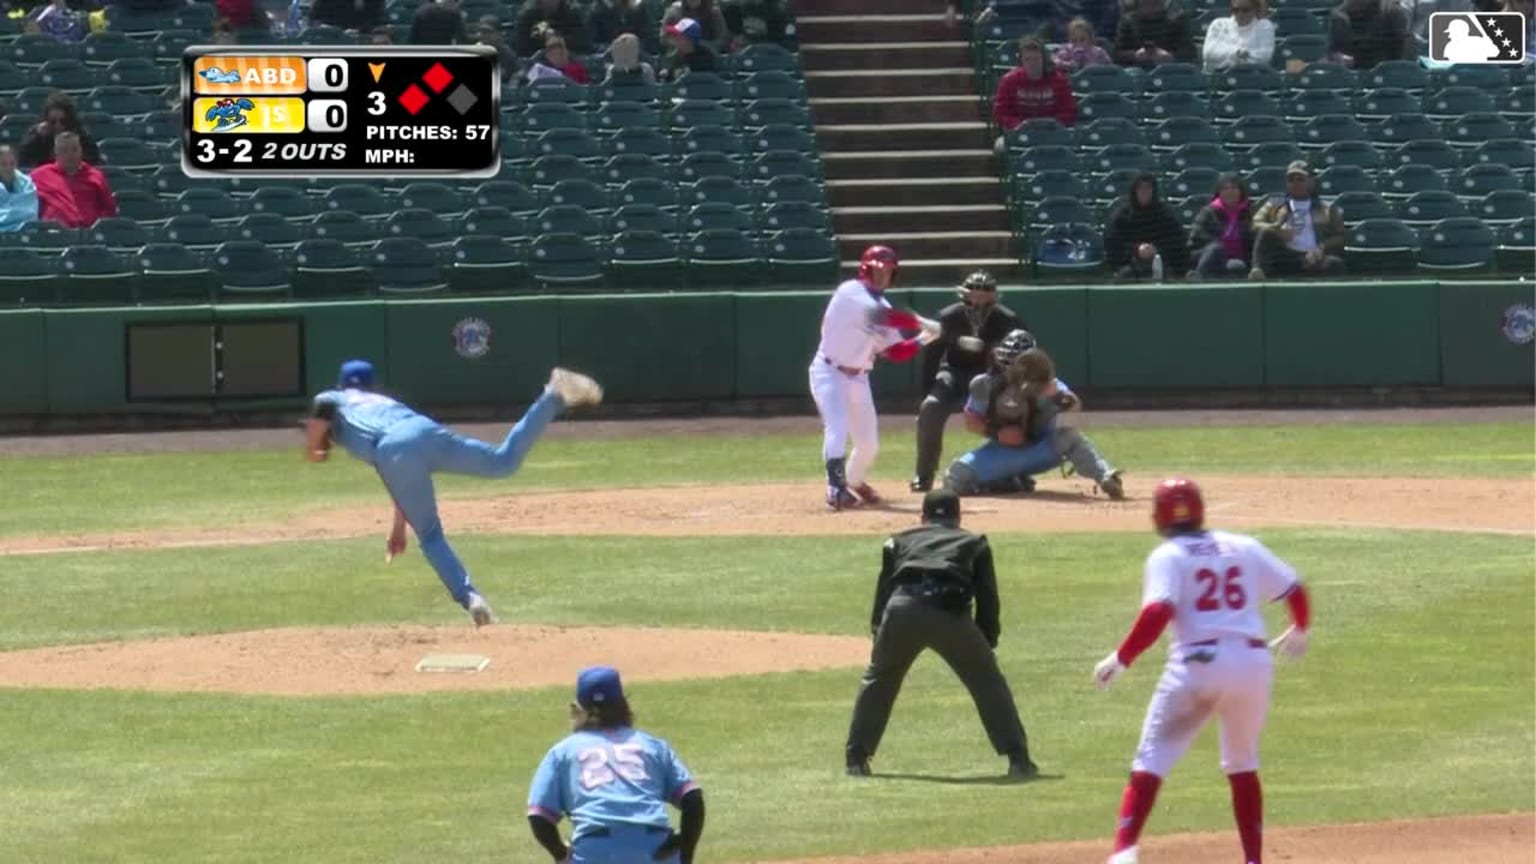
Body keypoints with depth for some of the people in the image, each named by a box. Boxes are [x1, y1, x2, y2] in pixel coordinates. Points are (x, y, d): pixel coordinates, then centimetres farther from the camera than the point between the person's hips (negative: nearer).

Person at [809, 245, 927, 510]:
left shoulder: (882, 307, 8)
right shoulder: (850, 293, -14)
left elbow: (896, 352, 4)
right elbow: (881, 317, -29)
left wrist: (922, 341, -13)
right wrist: (920, 323, -27)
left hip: (858, 377, 7)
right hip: (829, 371, -7)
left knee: (869, 442, 11)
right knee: (837, 427, -27)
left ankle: (854, 481, 38)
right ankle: (836, 489, -31)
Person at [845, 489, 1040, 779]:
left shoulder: (900, 541, 34)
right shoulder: (974, 543, 31)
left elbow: (884, 591, 26)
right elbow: (988, 598, 23)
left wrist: (878, 633, 29)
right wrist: (987, 643, 26)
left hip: (901, 609, 1)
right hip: (950, 612, -1)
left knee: (878, 679, 23)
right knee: (988, 681, 12)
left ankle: (856, 758, 21)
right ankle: (1018, 758, 4)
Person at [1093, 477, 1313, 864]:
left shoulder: (1167, 556, 1)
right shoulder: (1244, 547, 14)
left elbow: (1157, 613, -15)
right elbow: (1295, 591, 15)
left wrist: (1121, 659, -11)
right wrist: (1299, 631, 34)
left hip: (1198, 663, -4)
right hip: (1253, 663, 4)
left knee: (1151, 760, -4)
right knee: (1243, 765, 22)